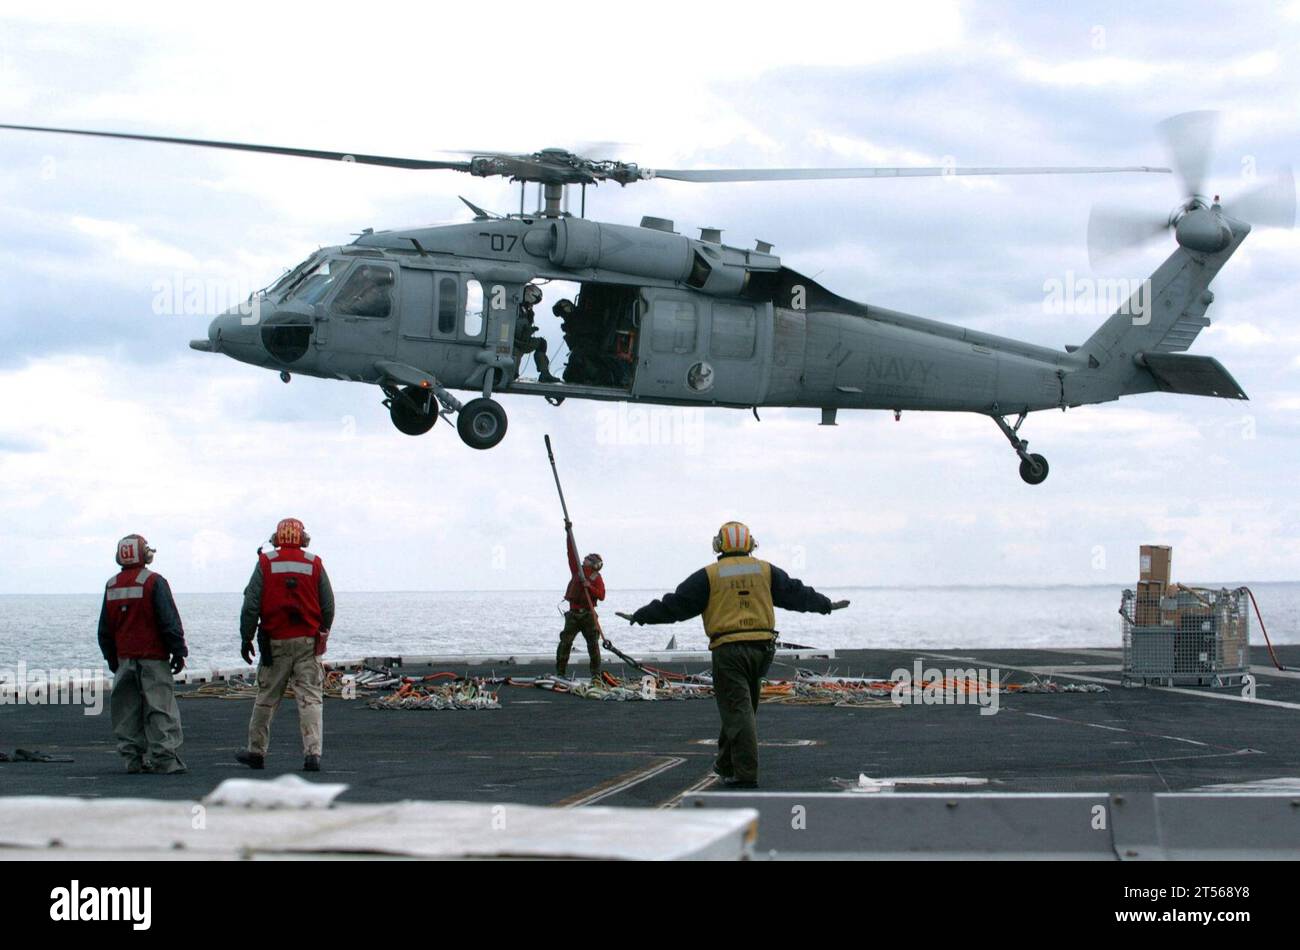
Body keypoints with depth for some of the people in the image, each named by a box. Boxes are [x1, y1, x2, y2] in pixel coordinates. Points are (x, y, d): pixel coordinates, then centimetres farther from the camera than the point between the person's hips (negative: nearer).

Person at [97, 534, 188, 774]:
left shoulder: (111, 586, 9)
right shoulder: (154, 582, -10)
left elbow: (105, 629, 15)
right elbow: (169, 621, -12)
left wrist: (112, 658, 23)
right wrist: (179, 651, -6)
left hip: (125, 658, 5)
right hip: (154, 657, -5)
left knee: (128, 711, 10)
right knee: (160, 709, -5)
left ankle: (133, 759, 9)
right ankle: (164, 760, -10)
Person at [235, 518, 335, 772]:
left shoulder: (266, 563, -2)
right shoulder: (314, 564, 2)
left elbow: (251, 605, -5)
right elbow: (328, 606, 5)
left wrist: (246, 638, 2)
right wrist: (322, 634, 20)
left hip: (275, 641, 0)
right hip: (307, 641, 0)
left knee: (266, 698, 11)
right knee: (310, 698, -1)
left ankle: (256, 751, 20)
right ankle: (312, 753, -11)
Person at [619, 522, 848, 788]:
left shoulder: (709, 576, 0)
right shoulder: (766, 571, 10)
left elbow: (676, 604, 0)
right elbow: (796, 594, 19)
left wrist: (641, 616, 9)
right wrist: (827, 604, 34)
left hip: (728, 650, -4)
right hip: (762, 648, 4)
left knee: (737, 710, -3)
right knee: (745, 708, 18)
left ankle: (746, 775, -8)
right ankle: (727, 765, 28)